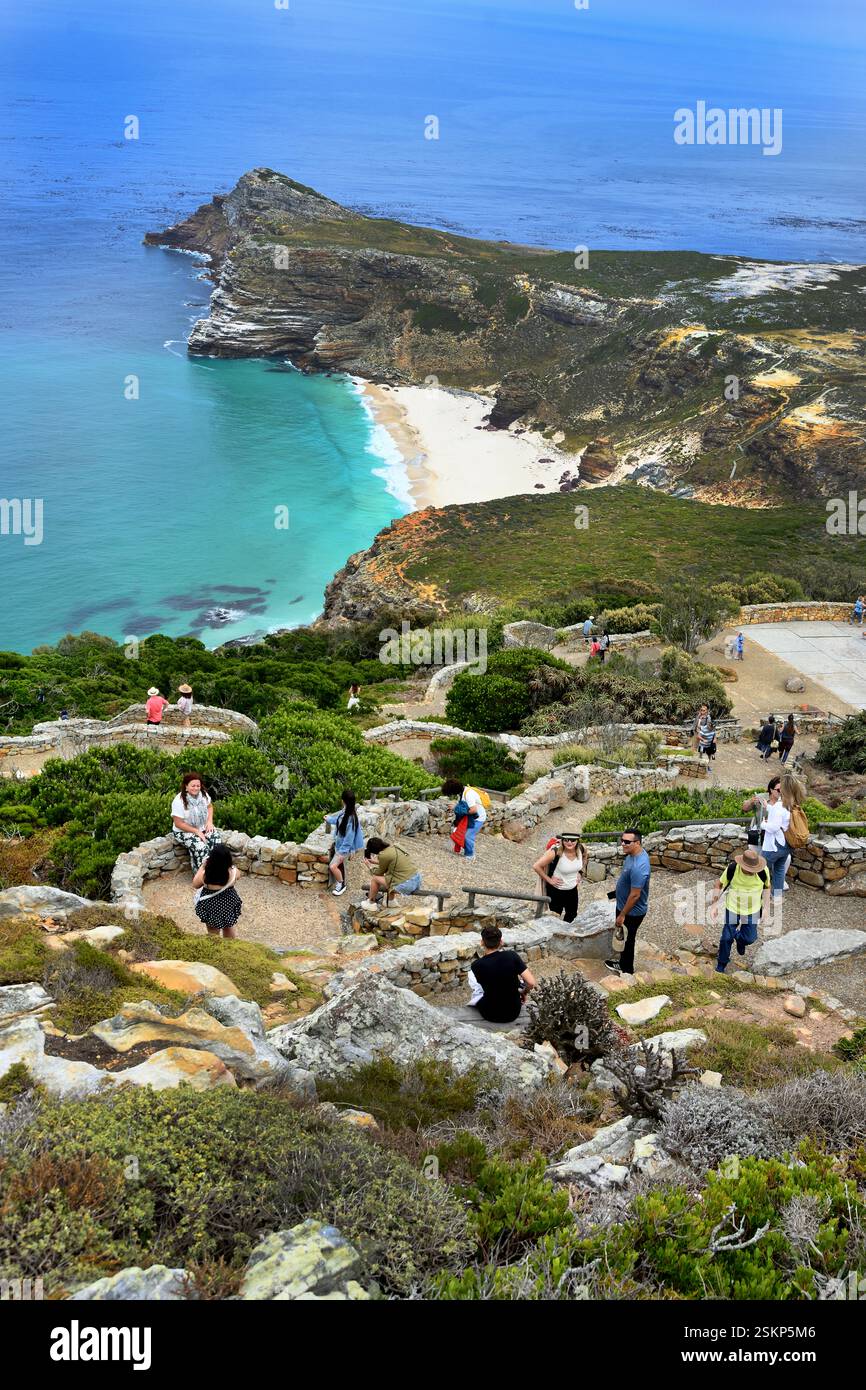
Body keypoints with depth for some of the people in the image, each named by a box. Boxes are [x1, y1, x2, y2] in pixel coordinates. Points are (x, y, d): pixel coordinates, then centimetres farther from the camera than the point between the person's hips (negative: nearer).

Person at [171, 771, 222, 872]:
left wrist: (210, 821, -2)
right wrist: (196, 831, -19)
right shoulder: (179, 801, -22)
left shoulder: (203, 795, -5)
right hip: (185, 831, -5)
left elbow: (210, 806, 15)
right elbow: (178, 823, -18)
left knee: (216, 839, -23)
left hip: (203, 828, 5)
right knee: (200, 846, -31)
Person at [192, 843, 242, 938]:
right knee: (229, 927, 31)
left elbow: (195, 885, -8)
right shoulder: (233, 872, -26)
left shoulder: (205, 874, -31)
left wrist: (202, 866, -8)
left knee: (213, 934, 22)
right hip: (229, 904, 2)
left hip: (211, 907, -2)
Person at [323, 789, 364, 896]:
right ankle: (341, 885, 34)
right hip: (339, 844, 9)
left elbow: (349, 836, -26)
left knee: (333, 867, -12)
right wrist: (329, 819, 41)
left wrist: (343, 851, -22)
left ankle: (341, 884, 9)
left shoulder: (350, 818, -29)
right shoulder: (344, 812, -2)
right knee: (339, 866, 18)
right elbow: (338, 820, 23)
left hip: (345, 847, -9)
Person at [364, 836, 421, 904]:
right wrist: (375, 861, 36)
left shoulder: (383, 855, -11)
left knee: (375, 878, 7)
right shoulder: (395, 847, 10)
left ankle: (371, 903, 23)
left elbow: (379, 873, 5)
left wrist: (370, 866, 21)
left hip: (405, 885, -8)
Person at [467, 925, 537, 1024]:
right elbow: (531, 983, -18)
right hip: (513, 1013, 1)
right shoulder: (512, 956, -16)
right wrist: (524, 993, 3)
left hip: (489, 1015, 0)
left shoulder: (477, 965, -18)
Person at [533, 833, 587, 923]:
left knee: (572, 916, 21)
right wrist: (549, 880, -19)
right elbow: (536, 866, -27)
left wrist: (580, 874, 5)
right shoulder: (555, 852, -29)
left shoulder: (581, 850, -15)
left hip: (573, 889, 5)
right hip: (556, 890, -5)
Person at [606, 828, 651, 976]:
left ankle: (627, 970, 32)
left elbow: (635, 895, -30)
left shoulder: (638, 867, -37)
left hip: (632, 911, -9)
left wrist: (622, 915, -21)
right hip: (624, 905, 9)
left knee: (627, 940, 12)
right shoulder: (635, 853, -7)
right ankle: (623, 963, 45)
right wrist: (617, 890, 23)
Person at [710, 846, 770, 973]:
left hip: (753, 910, 1)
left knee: (749, 938, 5)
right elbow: (719, 885, -10)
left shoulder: (763, 871, -22)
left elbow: (766, 887, -1)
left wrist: (765, 907, 0)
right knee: (727, 937, 3)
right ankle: (721, 965, 26)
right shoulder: (732, 869, -26)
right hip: (733, 908, -1)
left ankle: (740, 939, 44)